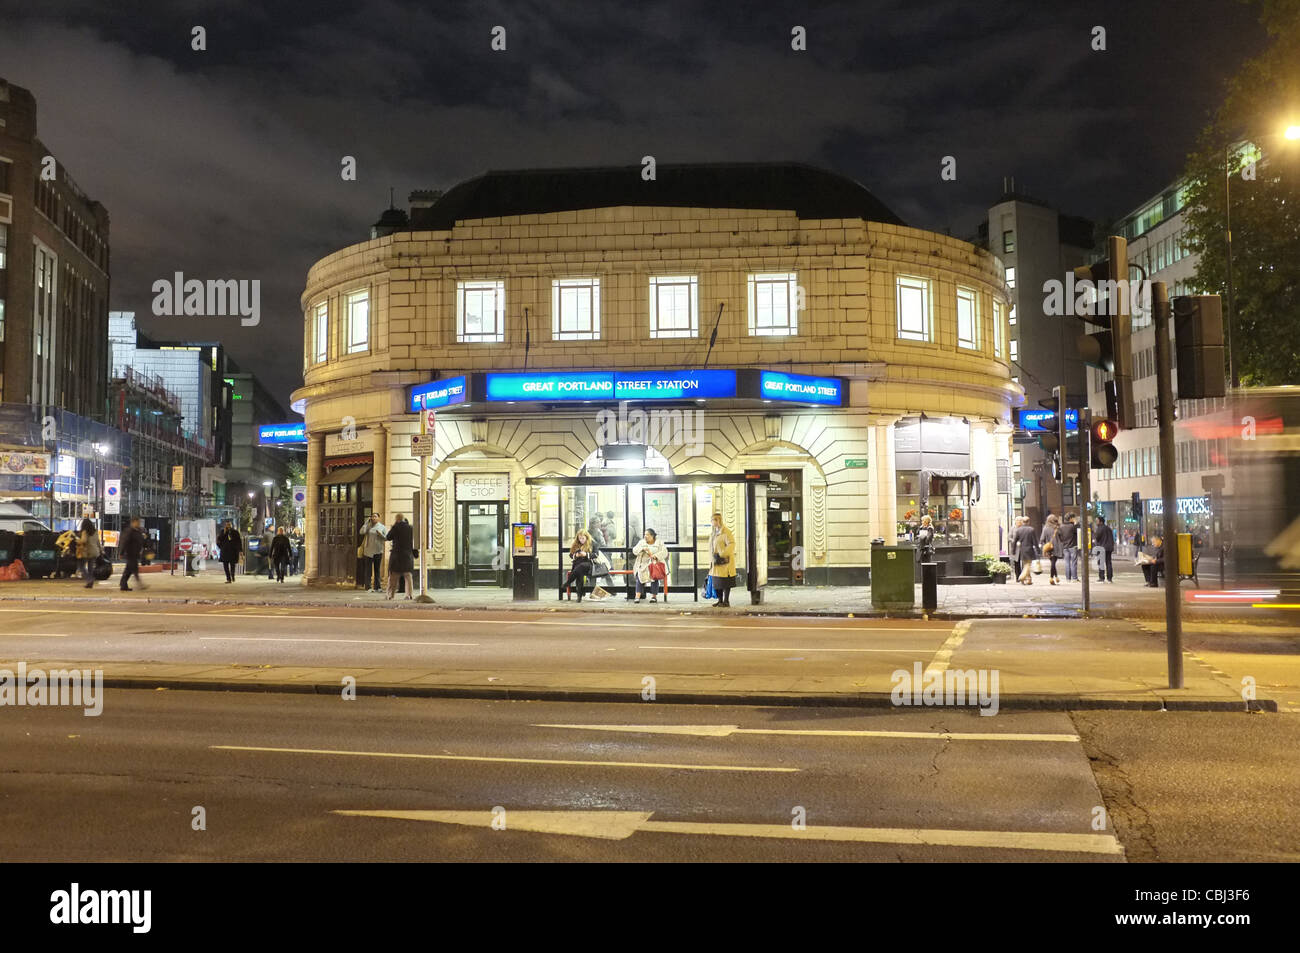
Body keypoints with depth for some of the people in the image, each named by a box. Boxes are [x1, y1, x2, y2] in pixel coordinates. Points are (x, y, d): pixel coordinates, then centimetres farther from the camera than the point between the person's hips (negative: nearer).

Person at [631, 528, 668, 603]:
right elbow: (635, 550, 0)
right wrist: (643, 549, -19)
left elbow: (664, 552, -7)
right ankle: (638, 596, -32)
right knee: (639, 575, -27)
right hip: (643, 564, 2)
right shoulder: (641, 542, 13)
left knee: (654, 576, -31)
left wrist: (655, 556, -24)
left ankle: (654, 596, -23)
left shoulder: (659, 543, 7)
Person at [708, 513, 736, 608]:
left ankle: (726, 602, 1)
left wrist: (721, 555, -26)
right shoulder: (713, 533, 17)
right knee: (717, 582, 11)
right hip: (715, 563, 8)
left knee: (725, 582, -4)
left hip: (724, 562, -8)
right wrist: (710, 562, 17)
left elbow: (731, 545, -20)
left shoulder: (726, 532, -11)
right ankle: (720, 601, 19)